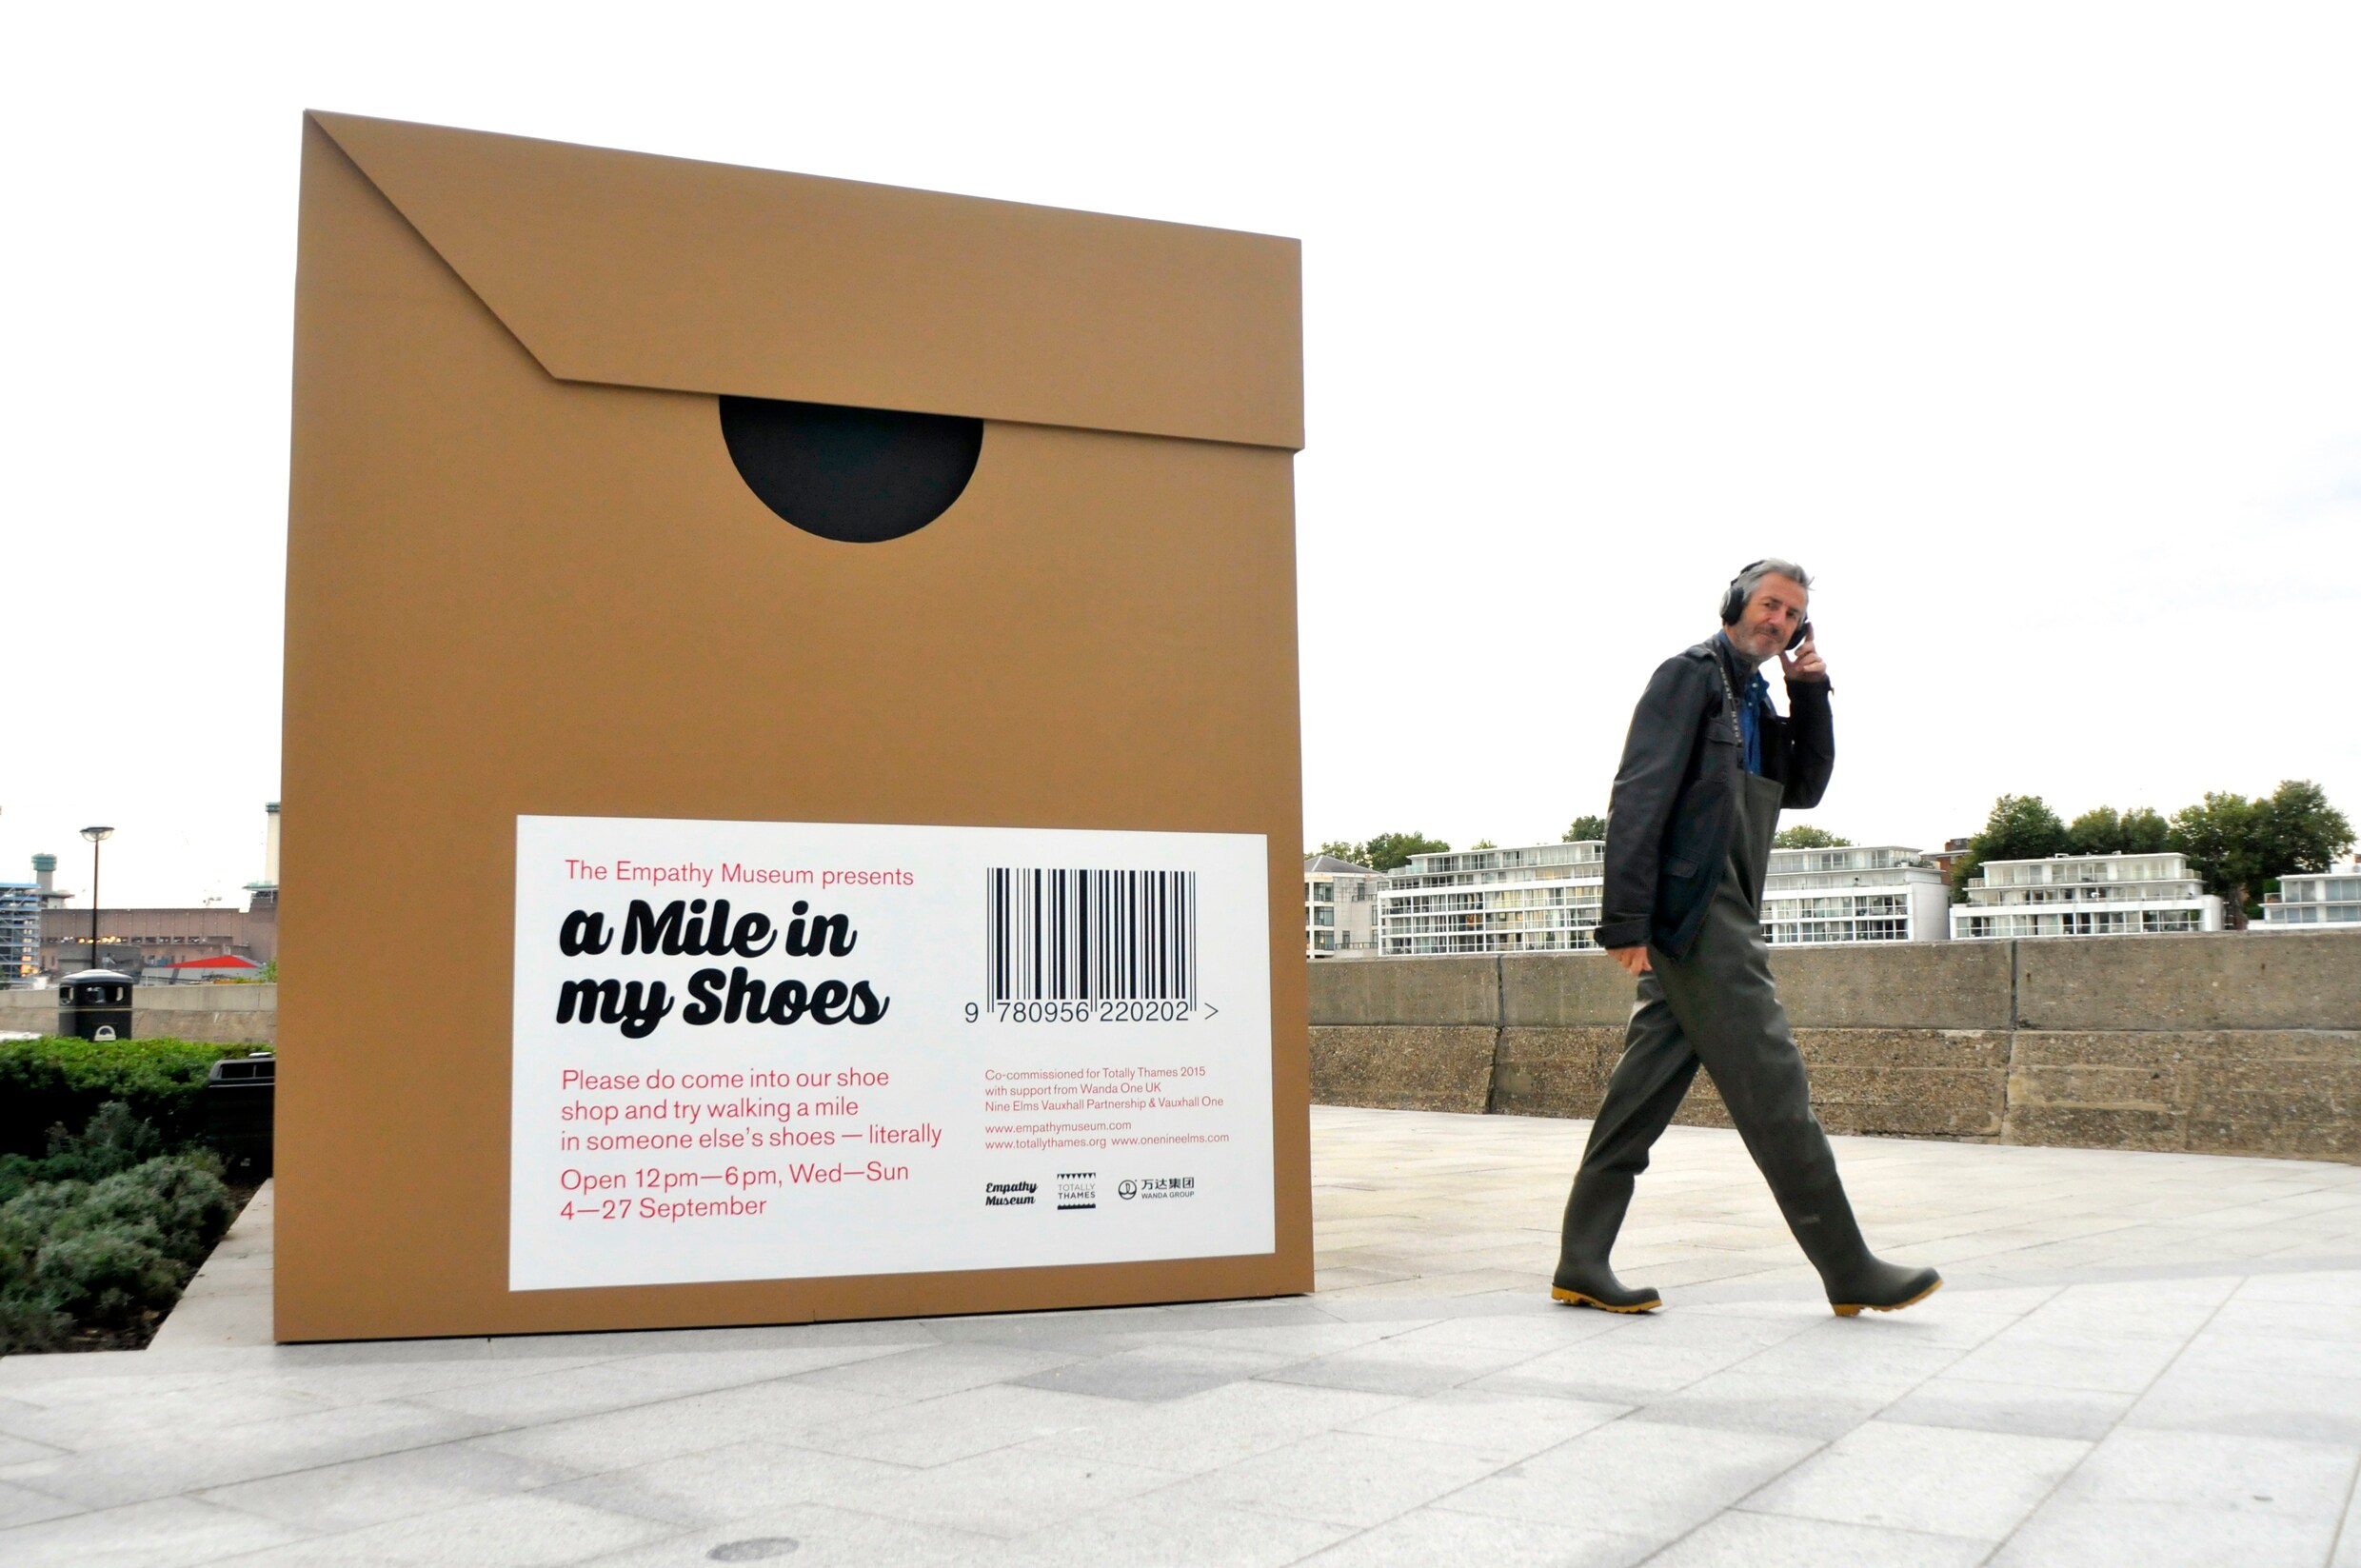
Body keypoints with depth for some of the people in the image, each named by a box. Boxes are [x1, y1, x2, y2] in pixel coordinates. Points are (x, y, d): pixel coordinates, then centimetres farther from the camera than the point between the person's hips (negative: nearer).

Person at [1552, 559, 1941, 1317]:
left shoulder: (1754, 698, 22)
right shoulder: (1690, 675, -5)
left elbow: (1805, 787, 18)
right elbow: (1639, 795, -13)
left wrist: (1811, 695, 6)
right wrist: (1627, 919, -20)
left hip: (1717, 918, 9)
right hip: (1692, 912, -9)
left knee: (1644, 1090, 6)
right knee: (1772, 1088, -5)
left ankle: (1582, 1265, 9)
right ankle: (1849, 1271, 3)